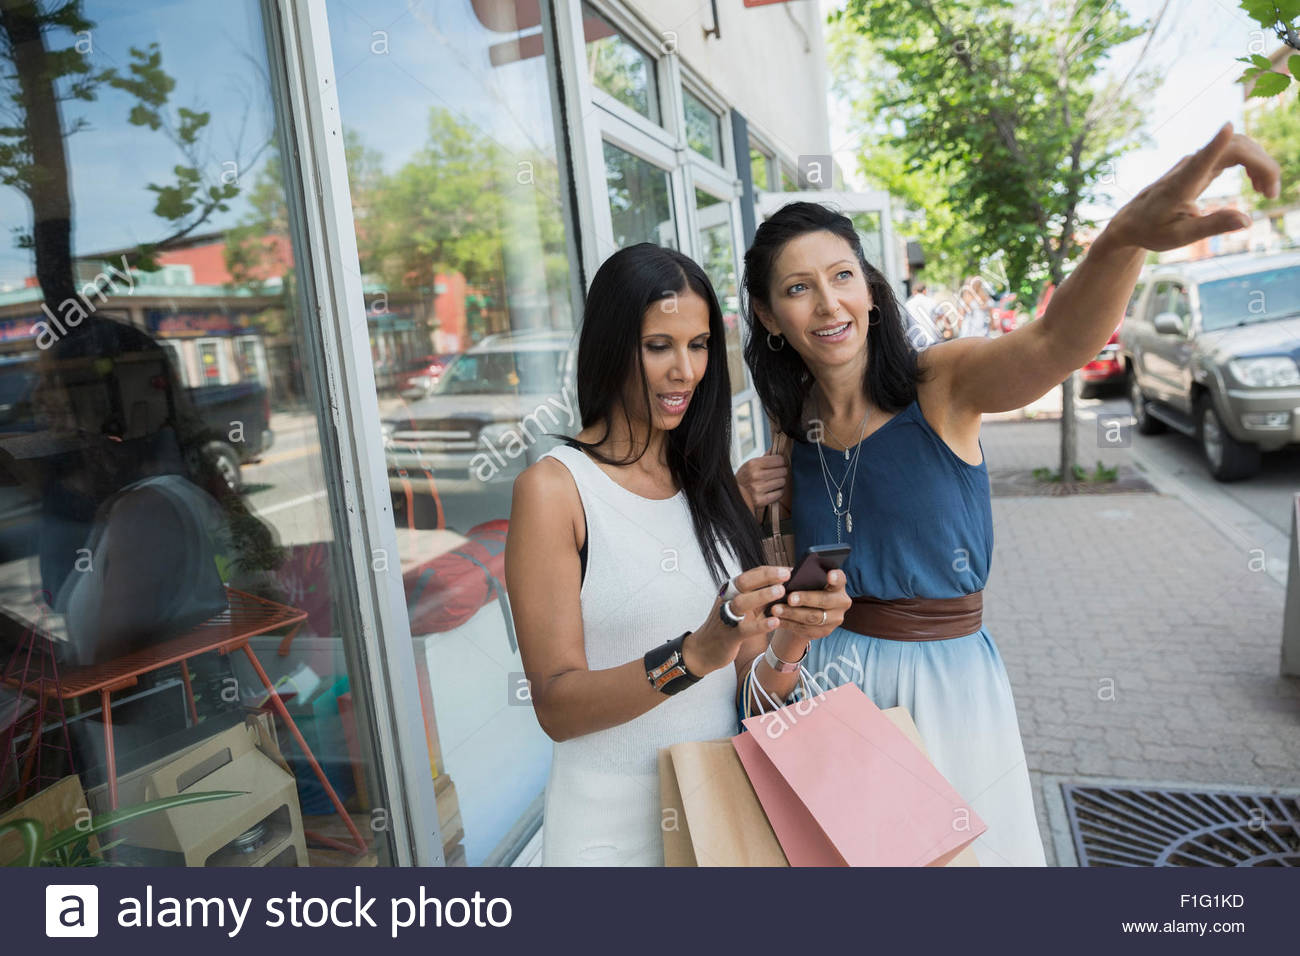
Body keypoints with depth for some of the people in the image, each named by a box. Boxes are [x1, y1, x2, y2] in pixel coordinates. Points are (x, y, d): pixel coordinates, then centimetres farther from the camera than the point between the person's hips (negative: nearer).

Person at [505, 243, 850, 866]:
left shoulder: (713, 483, 4)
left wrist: (792, 638, -19)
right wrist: (694, 654, -29)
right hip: (612, 822, -4)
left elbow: (752, 690, 2)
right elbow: (556, 707, -16)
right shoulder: (553, 488, -13)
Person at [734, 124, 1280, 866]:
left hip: (948, 674, -3)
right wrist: (761, 510, -10)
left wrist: (1124, 237, -55)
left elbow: (1056, 344, -35)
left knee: (967, 841, 16)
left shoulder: (941, 385, -13)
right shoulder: (794, 427, -1)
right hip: (830, 671, 3)